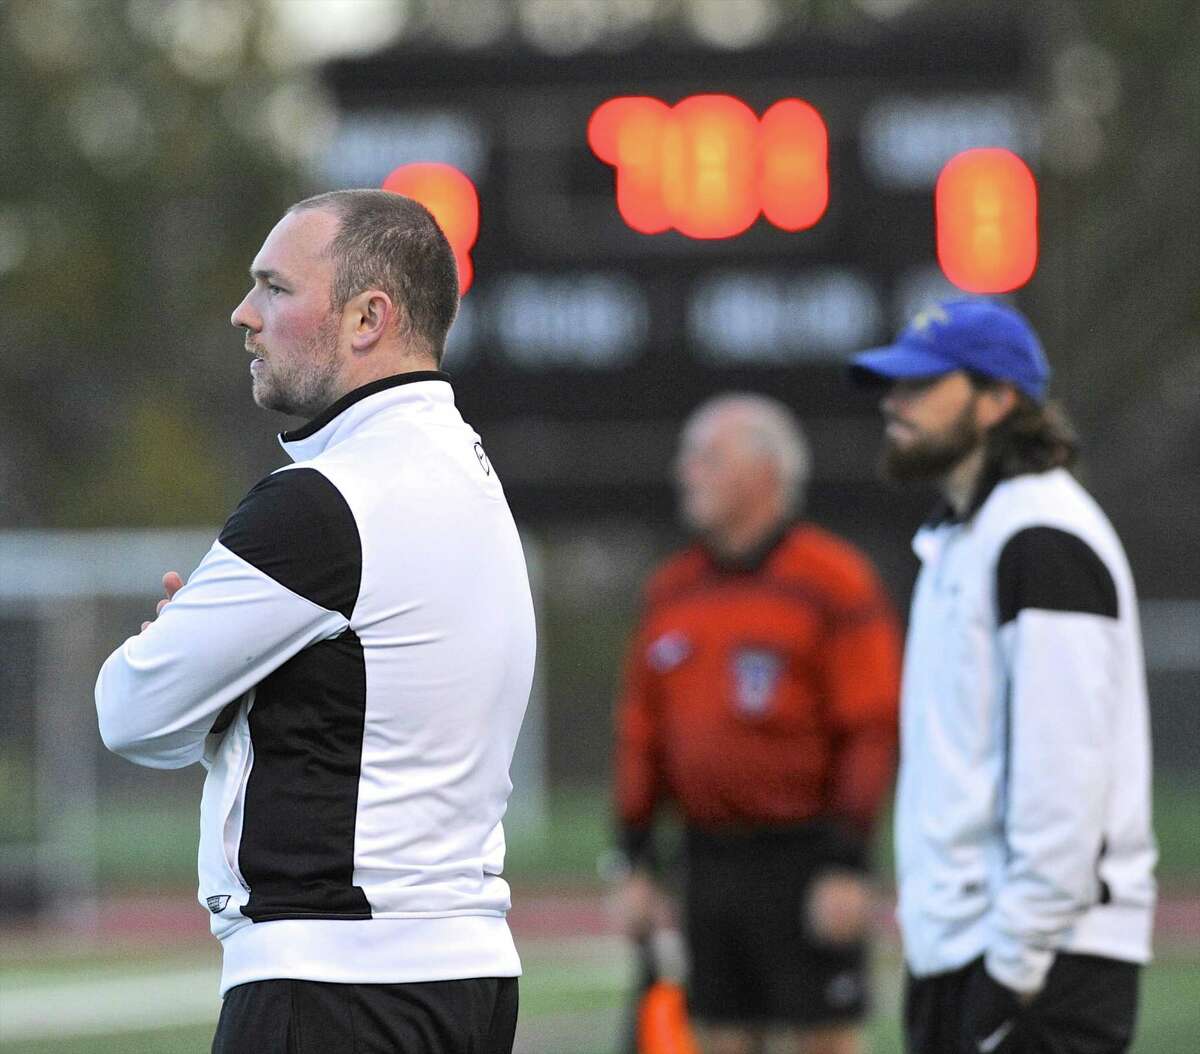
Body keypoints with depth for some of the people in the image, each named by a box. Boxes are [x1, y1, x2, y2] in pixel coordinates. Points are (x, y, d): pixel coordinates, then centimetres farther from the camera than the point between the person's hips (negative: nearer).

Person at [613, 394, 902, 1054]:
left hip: (805, 865, -6)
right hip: (711, 862, 6)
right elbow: (642, 735, 16)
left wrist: (848, 868, -16)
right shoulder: (671, 590, 13)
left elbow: (870, 733, -11)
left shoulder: (835, 583, -7)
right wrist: (635, 865, 11)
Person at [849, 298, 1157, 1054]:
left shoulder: (1045, 541, -13)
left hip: (1040, 962, -10)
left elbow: (1064, 771, -20)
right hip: (956, 949, 10)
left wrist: (1018, 962, -22)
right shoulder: (958, 539, 20)